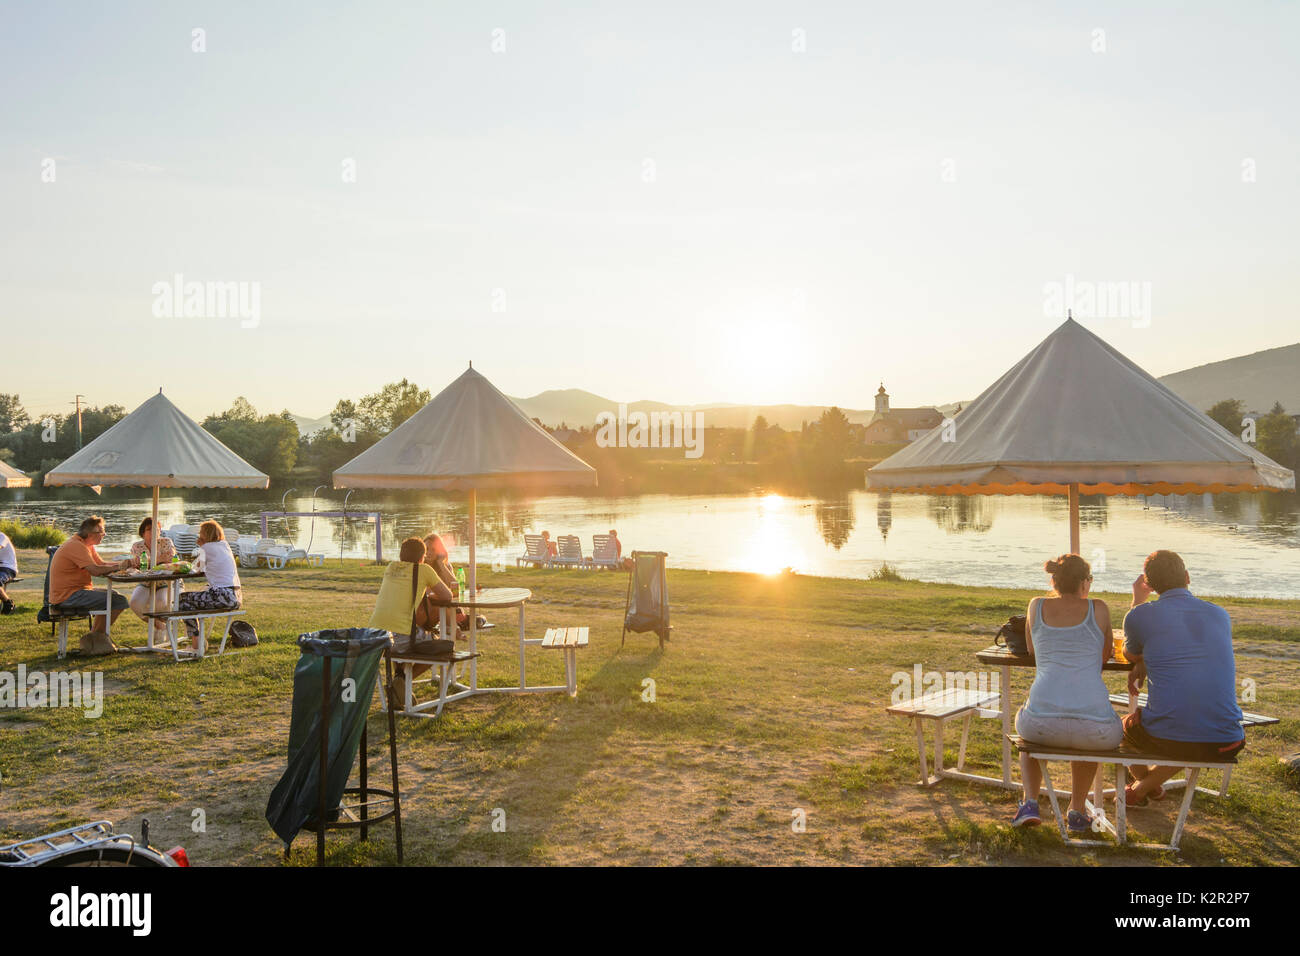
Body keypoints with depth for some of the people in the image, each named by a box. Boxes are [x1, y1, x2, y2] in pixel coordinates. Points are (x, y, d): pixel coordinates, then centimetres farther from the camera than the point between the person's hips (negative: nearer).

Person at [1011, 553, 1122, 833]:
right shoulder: (1098, 608, 8)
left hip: (1042, 722, 0)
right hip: (1094, 726, 0)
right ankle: (1077, 810, 33)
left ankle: (1030, 802, 22)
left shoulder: (1037, 606, 12)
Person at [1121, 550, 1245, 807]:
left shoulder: (1141, 615, -2)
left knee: (1126, 725, 31)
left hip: (1165, 738, -3)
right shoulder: (1220, 615, 10)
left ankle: (1143, 783, 54)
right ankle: (1145, 786, 37)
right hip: (1225, 743, 3)